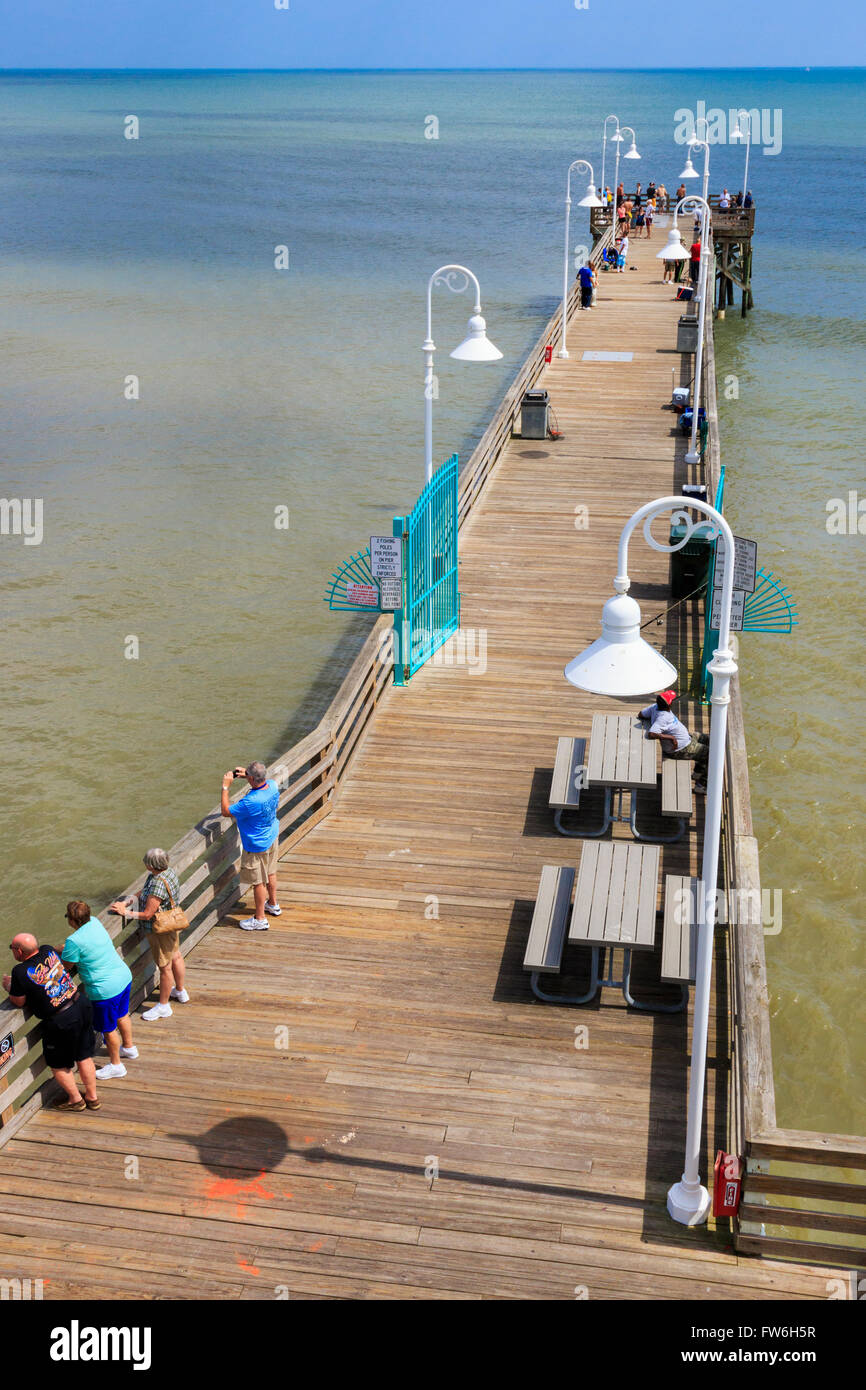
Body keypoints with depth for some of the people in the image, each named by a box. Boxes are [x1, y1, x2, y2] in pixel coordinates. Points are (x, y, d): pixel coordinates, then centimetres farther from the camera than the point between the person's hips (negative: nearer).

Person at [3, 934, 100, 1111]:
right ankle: (92, 1097, 36)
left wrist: (9, 987, 13)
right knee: (84, 1057, 22)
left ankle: (75, 1099, 35)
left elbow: (18, 1003, -5)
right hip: (82, 1005, 7)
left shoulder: (21, 972, -21)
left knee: (58, 1065, 19)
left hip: (61, 1021, -7)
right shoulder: (49, 951, -2)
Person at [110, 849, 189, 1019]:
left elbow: (147, 915, -29)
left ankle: (163, 1006, 23)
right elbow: (144, 892, 6)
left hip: (161, 931, -10)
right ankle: (181, 992, 46)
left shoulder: (158, 885, -35)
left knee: (165, 967, 7)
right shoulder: (168, 871, -6)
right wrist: (128, 901, -6)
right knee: (175, 956, 26)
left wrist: (125, 912, -17)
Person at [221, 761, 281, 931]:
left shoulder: (251, 802, -36)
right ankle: (273, 904, 47)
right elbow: (263, 780, 14)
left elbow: (226, 811, -23)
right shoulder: (273, 786, -14)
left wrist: (225, 787, -18)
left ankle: (260, 919, 21)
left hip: (257, 846, -8)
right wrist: (246, 774, -1)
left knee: (258, 882, 7)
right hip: (272, 838, 8)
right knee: (270, 873, 27)